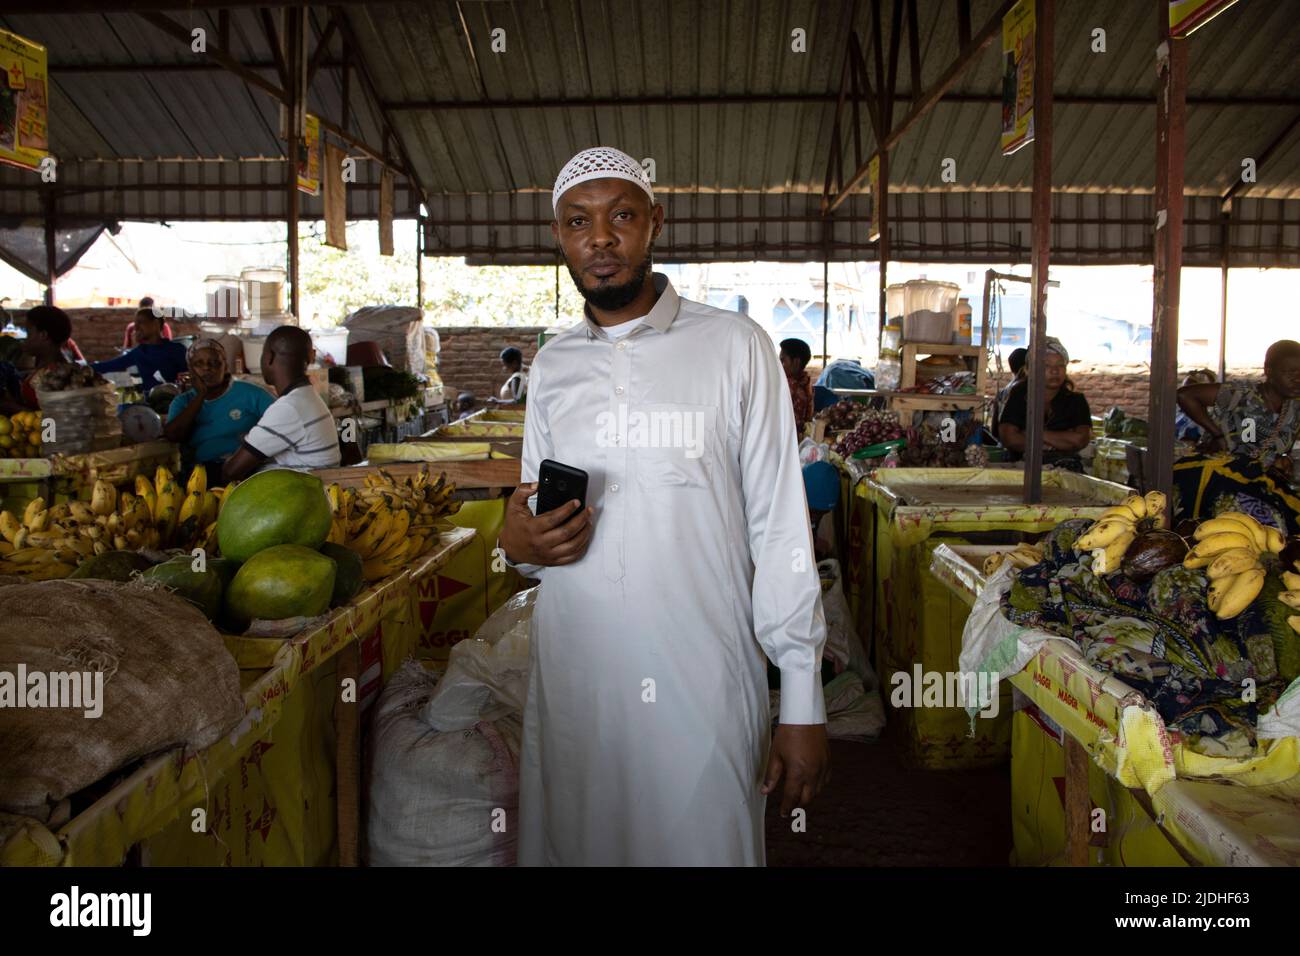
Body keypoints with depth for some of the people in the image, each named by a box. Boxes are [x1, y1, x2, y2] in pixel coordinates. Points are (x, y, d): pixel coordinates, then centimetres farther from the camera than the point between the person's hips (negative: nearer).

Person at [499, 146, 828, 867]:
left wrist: (803, 706, -6)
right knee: (573, 847, 14)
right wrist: (518, 544, -6)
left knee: (706, 846, 7)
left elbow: (780, 530, -4)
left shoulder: (735, 347, -3)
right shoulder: (551, 365, 10)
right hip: (572, 683, 4)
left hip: (705, 685, -3)